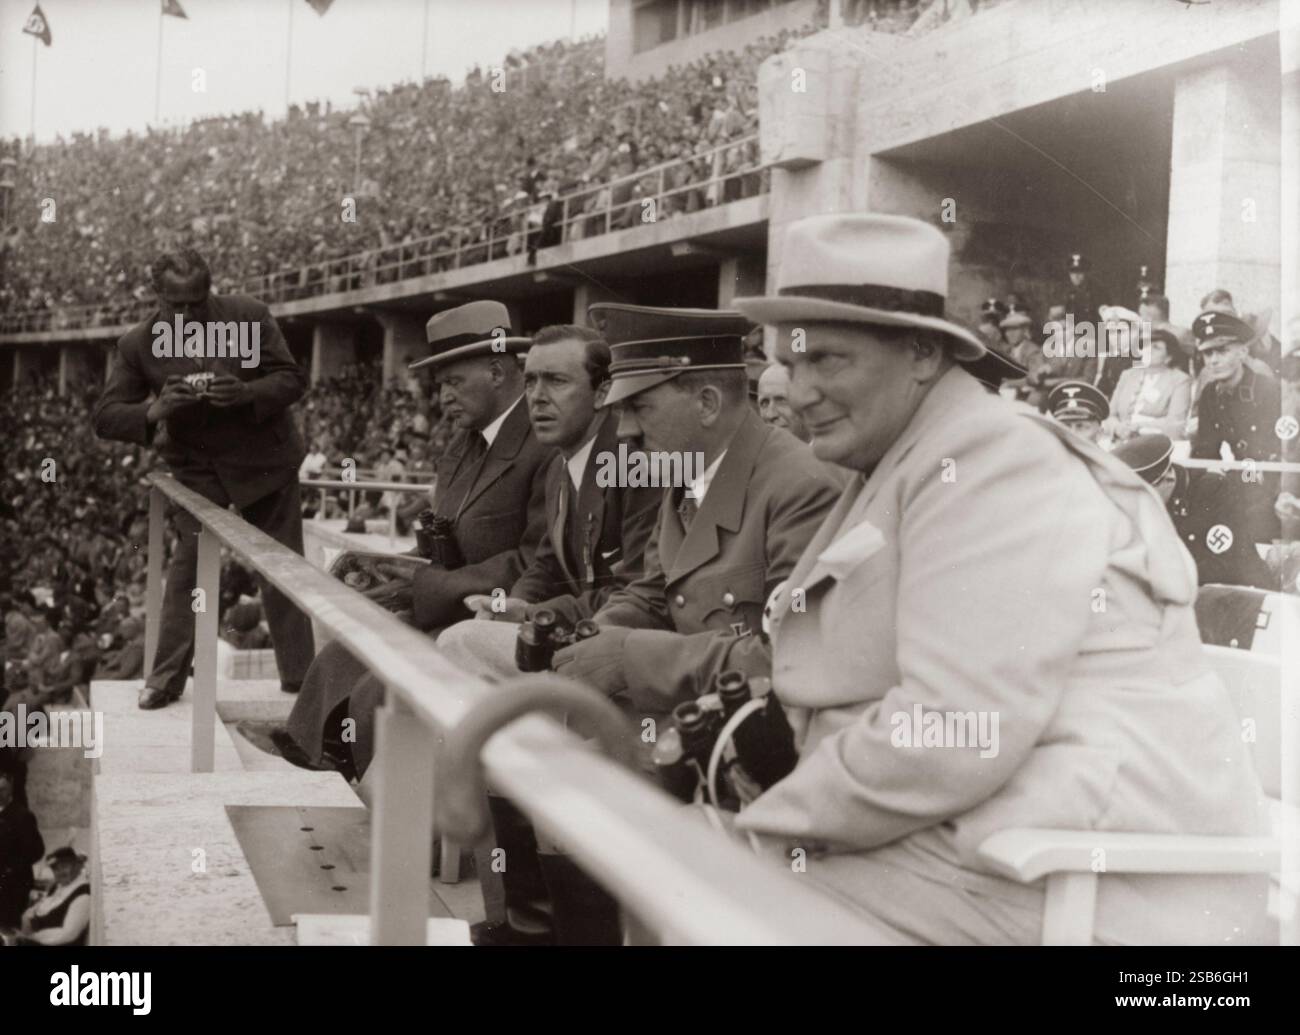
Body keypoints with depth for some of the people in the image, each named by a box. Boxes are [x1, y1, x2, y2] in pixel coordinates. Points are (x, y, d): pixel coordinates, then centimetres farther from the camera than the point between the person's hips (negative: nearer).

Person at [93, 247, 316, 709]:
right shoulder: (137, 345, -12)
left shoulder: (249, 316, -14)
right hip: (197, 468, 0)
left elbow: (293, 378, -9)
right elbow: (106, 417, -10)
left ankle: (298, 675, 15)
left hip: (263, 458, 0)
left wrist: (246, 394, -30)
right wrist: (155, 412, -31)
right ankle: (166, 679, 1)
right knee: (187, 564, -9)